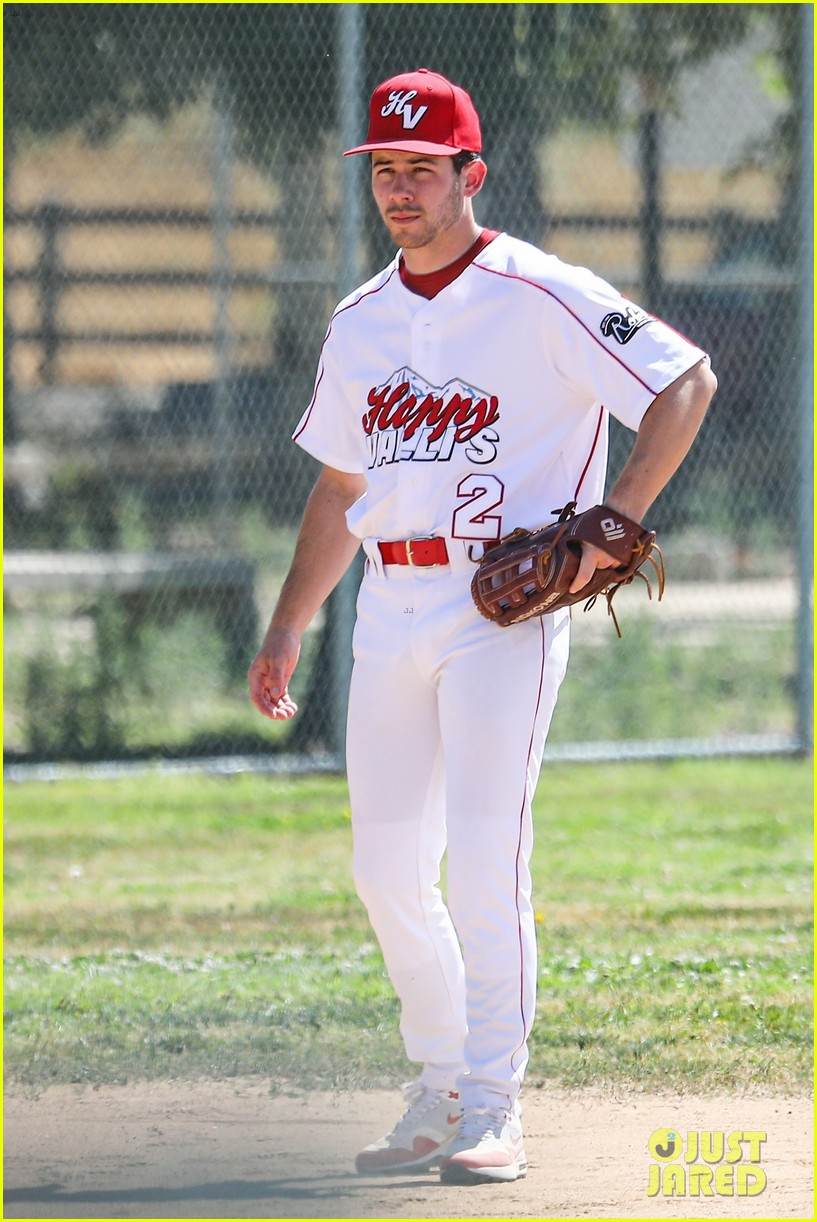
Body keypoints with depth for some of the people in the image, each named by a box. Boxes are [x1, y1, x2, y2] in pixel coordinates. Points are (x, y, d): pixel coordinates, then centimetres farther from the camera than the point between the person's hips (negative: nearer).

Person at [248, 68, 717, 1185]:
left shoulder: (540, 297, -7)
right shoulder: (362, 322, 14)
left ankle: (492, 1107, -7)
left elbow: (687, 381, -9)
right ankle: (440, 1089, 20)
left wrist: (615, 520, -17)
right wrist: (287, 629, 16)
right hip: (391, 608, 7)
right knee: (386, 865, 5)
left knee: (485, 856, -13)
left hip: (506, 602, -6)